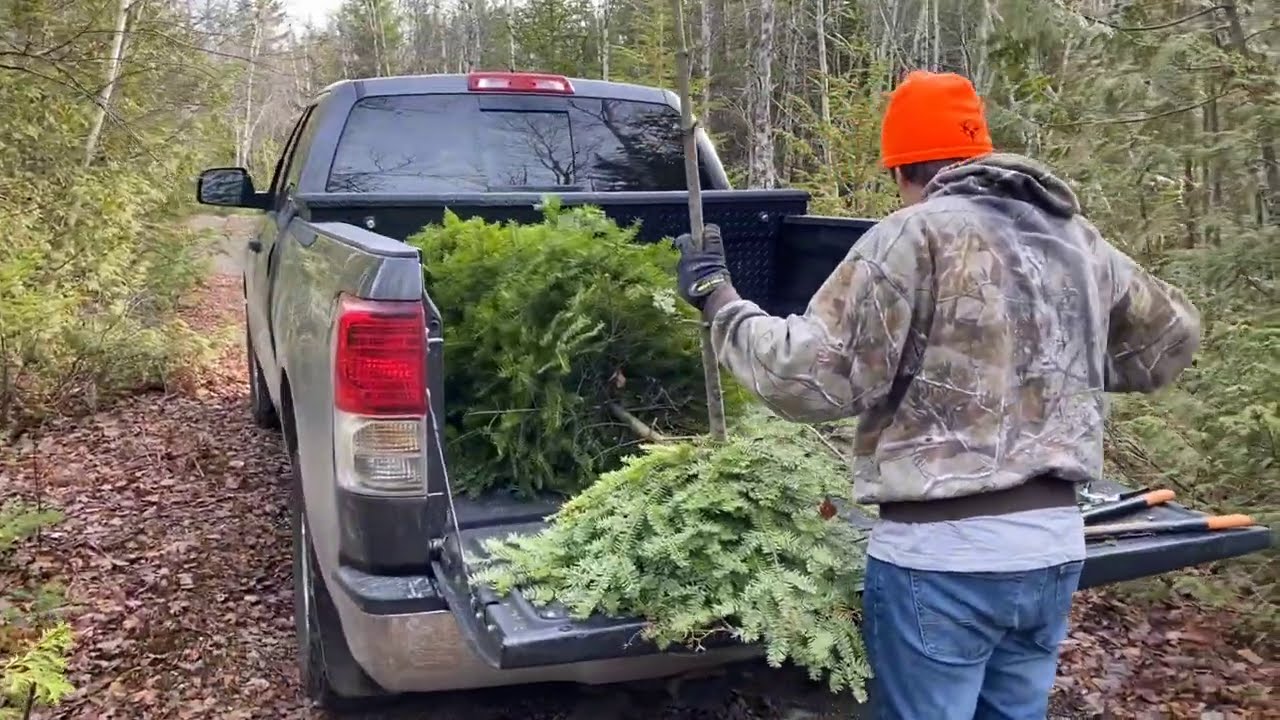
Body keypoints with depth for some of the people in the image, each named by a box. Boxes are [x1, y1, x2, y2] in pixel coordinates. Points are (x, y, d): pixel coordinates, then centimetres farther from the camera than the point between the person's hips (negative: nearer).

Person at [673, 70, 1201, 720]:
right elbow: (1170, 341, 22)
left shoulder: (916, 234, -11)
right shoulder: (1078, 237, 10)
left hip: (942, 553, -6)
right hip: (1055, 544, 7)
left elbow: (813, 377, -15)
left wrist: (717, 298, -2)